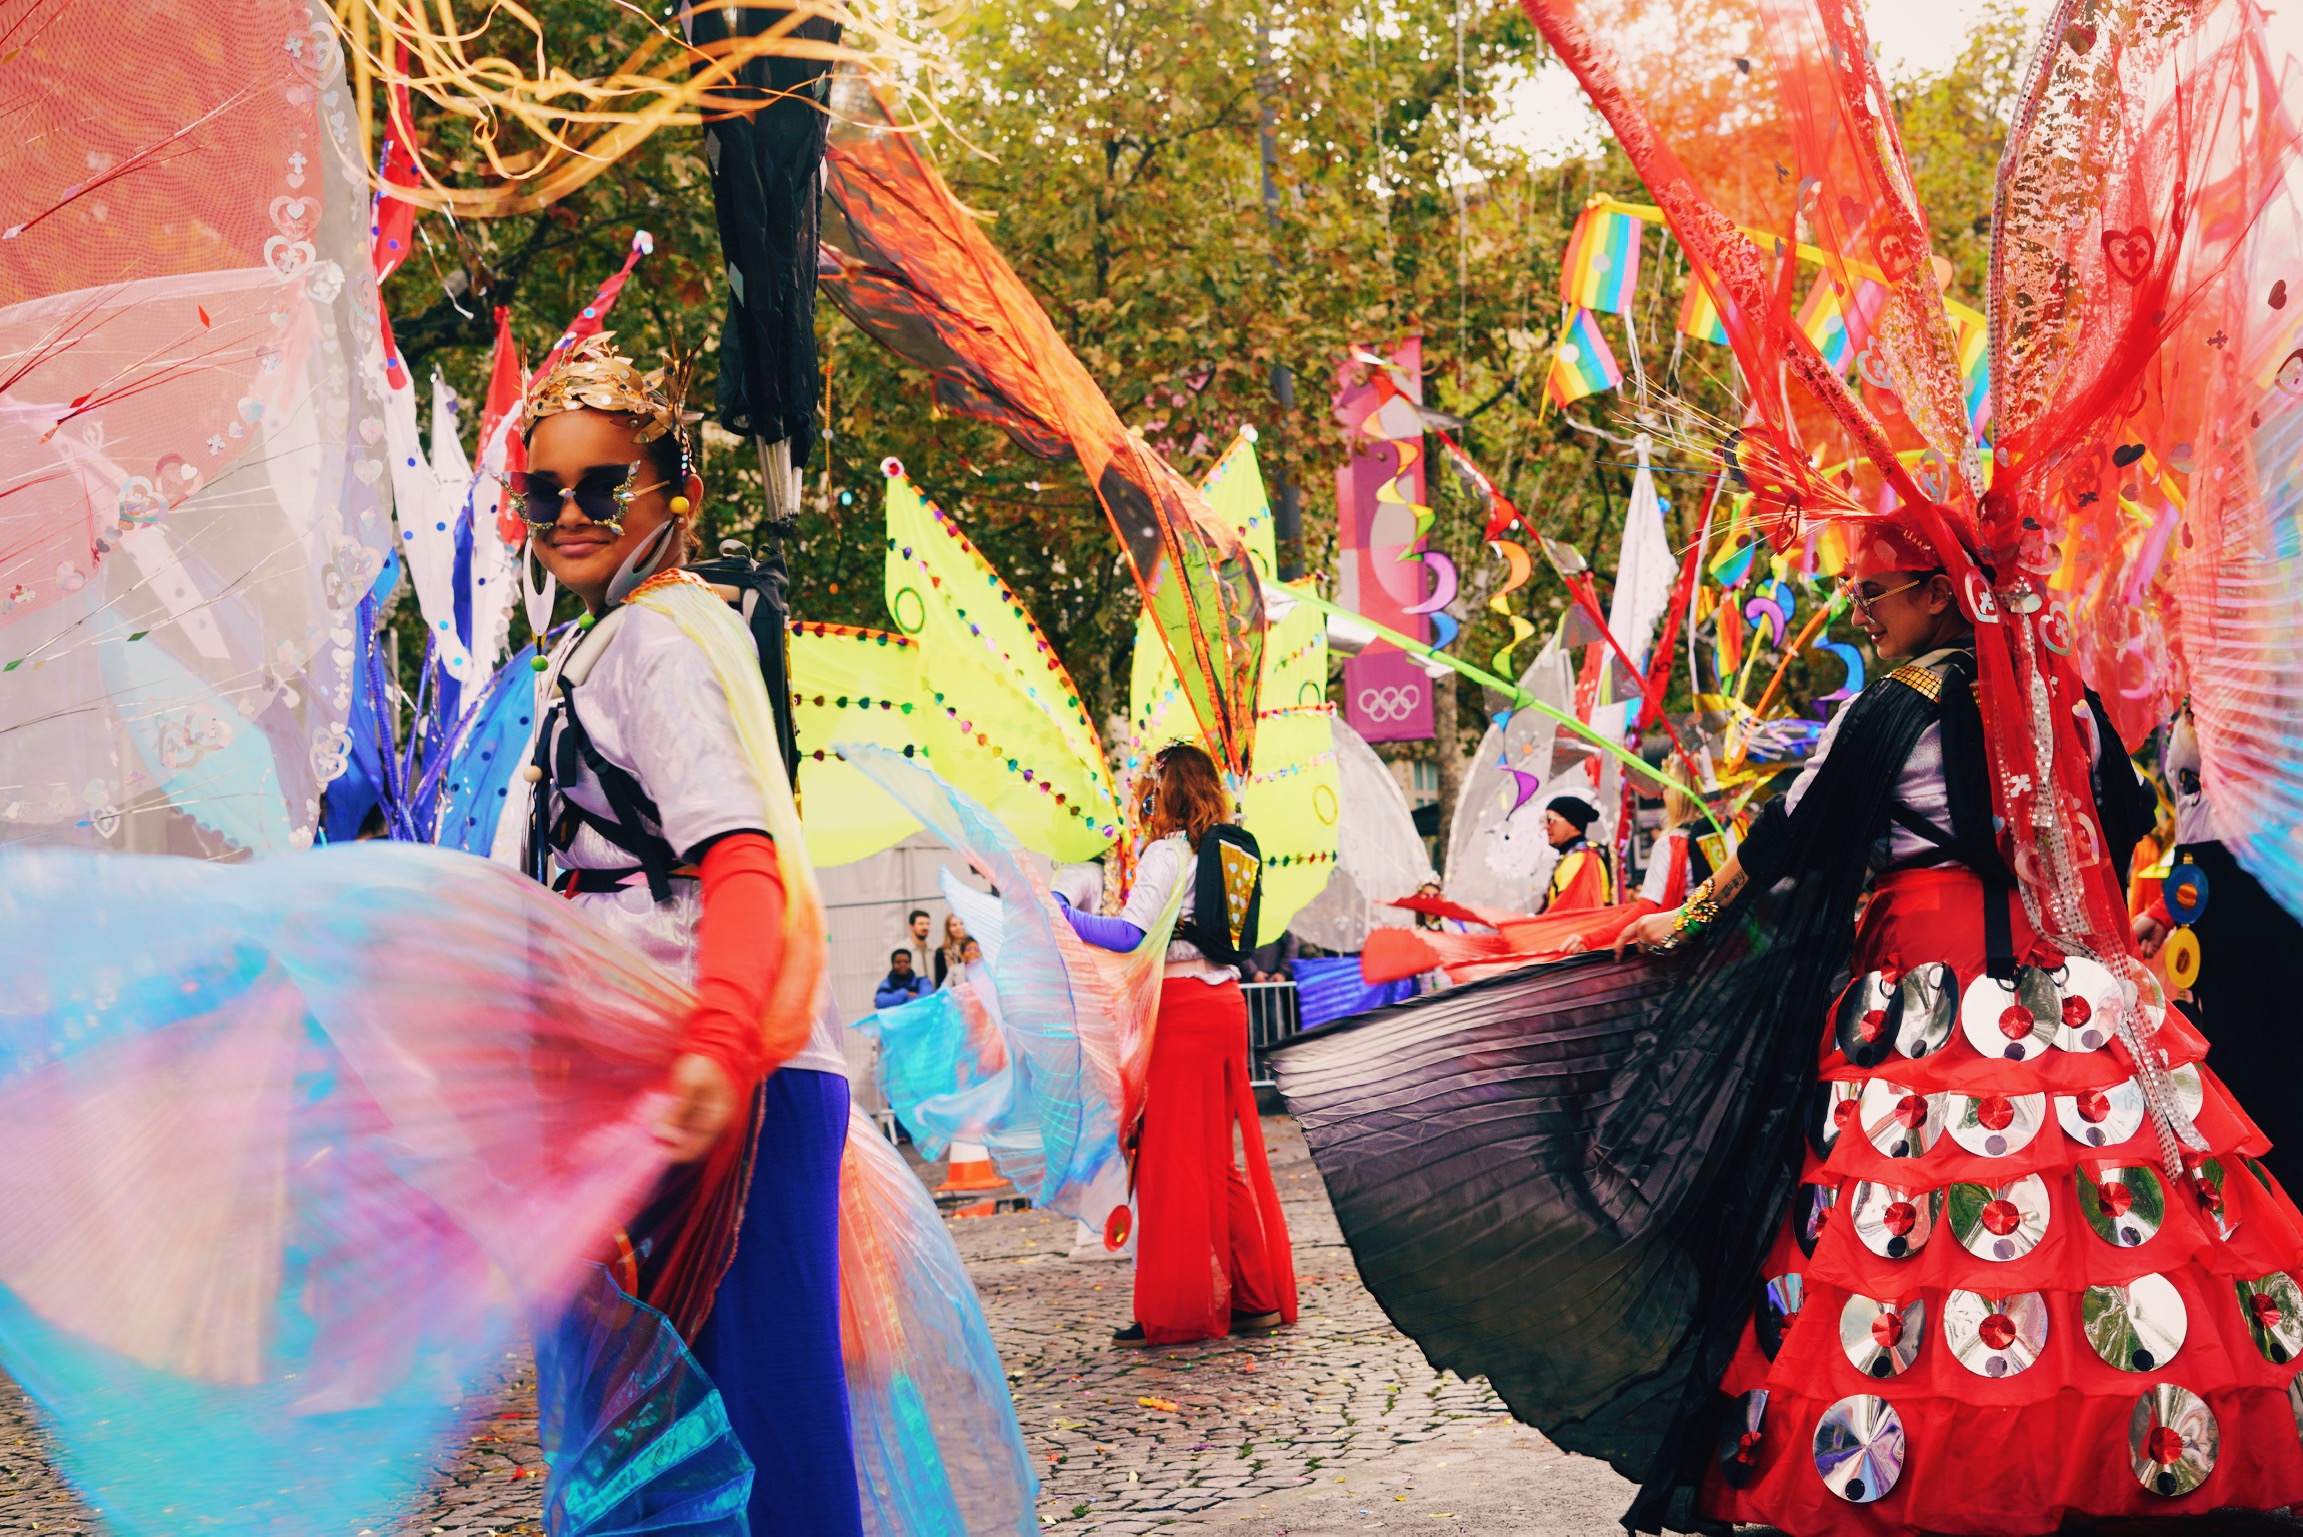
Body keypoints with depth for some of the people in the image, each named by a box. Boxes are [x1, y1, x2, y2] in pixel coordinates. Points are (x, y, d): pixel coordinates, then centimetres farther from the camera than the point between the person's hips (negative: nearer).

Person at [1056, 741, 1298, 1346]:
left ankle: (1176, 1311, -1)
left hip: (1178, 1006, -7)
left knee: (1172, 1157, -3)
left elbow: (1128, 935, -19)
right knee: (1228, 1152, 12)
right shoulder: (1234, 850, 12)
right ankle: (1256, 1297, 16)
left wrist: (1059, 912, -12)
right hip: (1225, 1002, 7)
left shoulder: (1168, 853, -10)